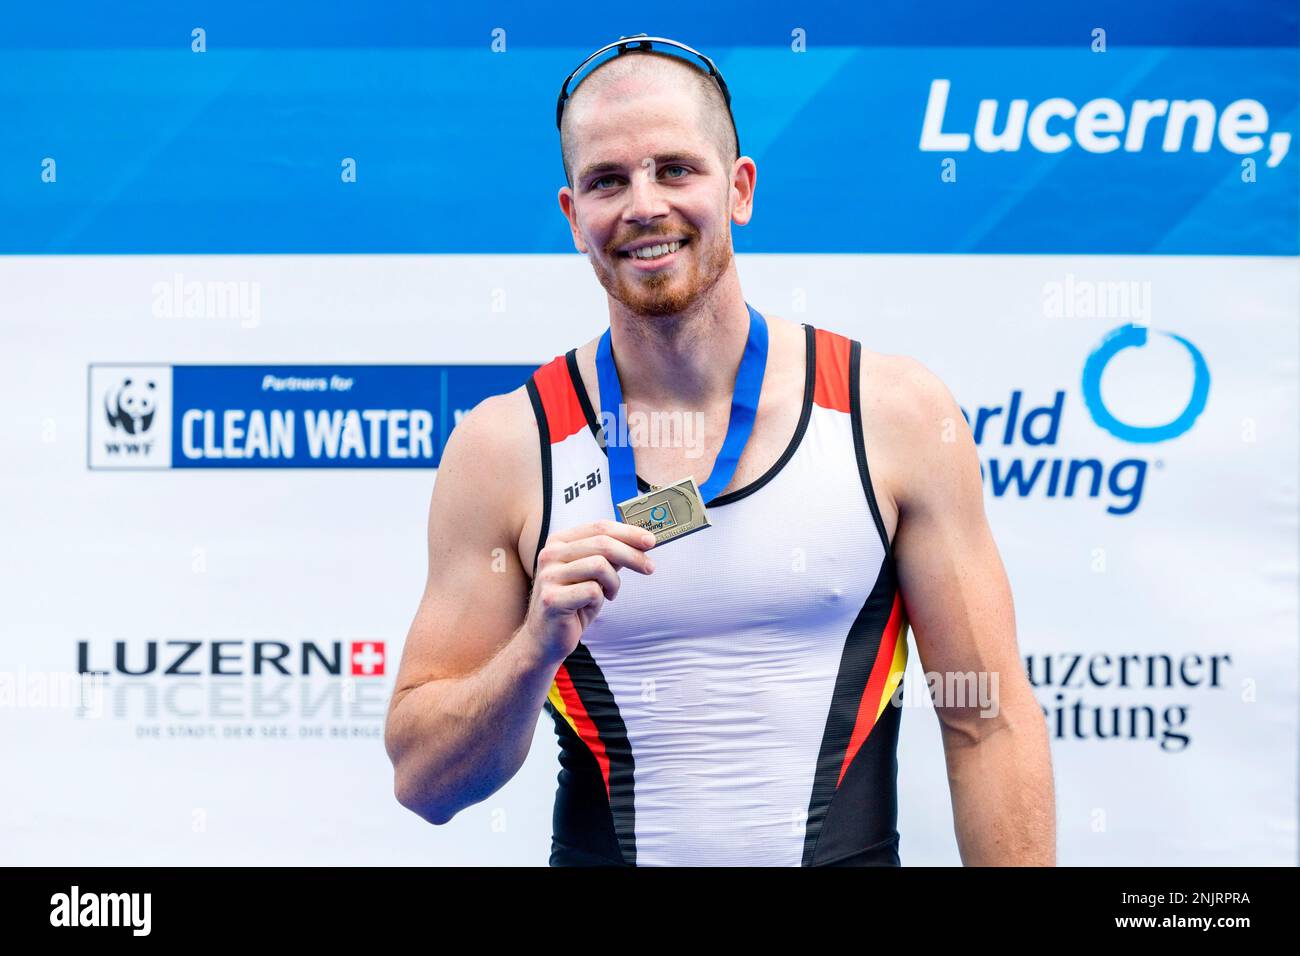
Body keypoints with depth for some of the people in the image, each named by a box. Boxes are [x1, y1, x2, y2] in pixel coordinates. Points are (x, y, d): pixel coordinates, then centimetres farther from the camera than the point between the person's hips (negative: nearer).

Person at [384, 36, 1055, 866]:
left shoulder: (896, 414, -6)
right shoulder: (503, 449, -6)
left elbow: (989, 724, -3)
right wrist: (538, 648, -19)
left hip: (851, 850, 0)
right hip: (604, 853, 0)